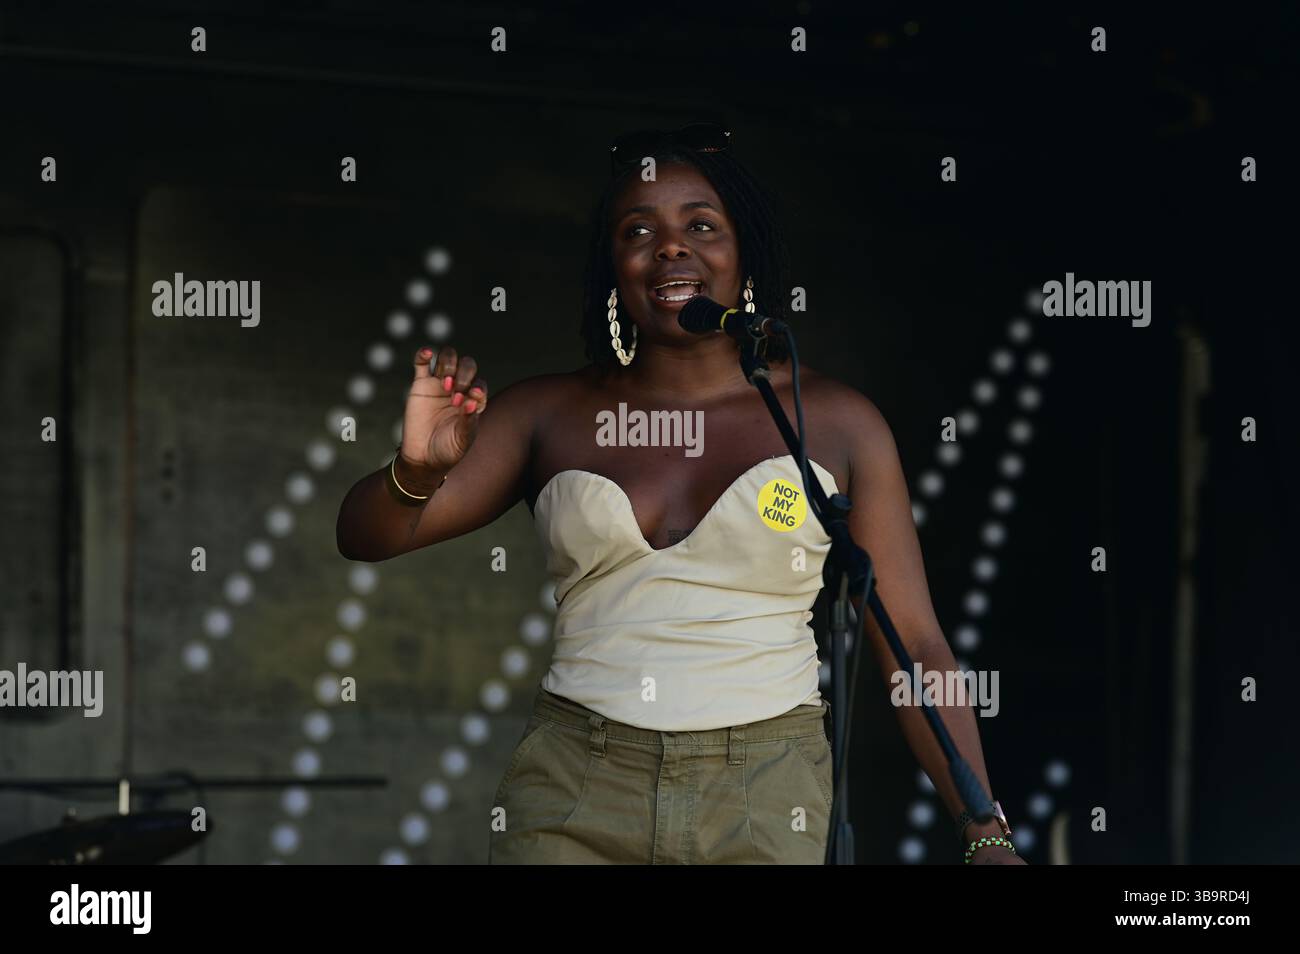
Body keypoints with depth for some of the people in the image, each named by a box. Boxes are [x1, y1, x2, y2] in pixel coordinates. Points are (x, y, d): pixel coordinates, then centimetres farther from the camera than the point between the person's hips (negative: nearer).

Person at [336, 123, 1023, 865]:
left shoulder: (836, 422, 2)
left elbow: (915, 645, 0)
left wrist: (988, 838, -7)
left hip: (765, 802, -1)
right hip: (574, 785, 1)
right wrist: (419, 468, -22)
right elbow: (365, 537, 1)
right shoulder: (548, 413, 5)